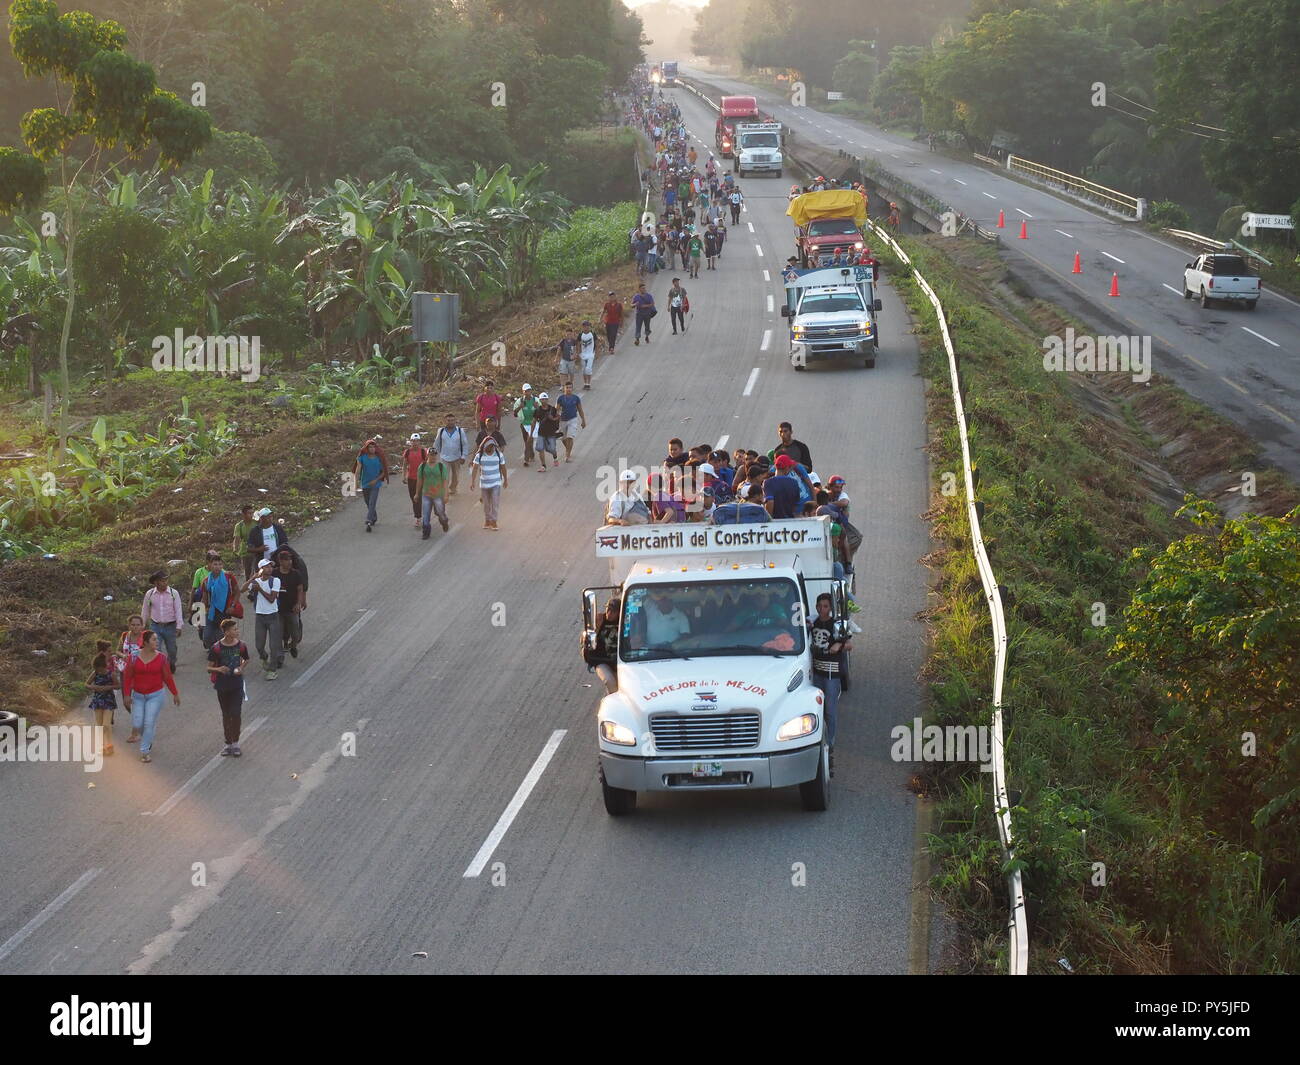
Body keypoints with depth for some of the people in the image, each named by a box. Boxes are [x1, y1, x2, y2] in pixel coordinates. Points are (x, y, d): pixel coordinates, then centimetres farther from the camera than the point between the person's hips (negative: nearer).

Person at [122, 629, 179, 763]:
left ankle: (145, 751, 6)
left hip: (155, 695, -1)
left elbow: (168, 677, 2)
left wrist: (175, 693, 5)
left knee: (149, 723, -7)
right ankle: (148, 741, 32)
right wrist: (127, 694, -6)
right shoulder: (134, 657, -5)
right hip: (138, 696, 1)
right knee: (137, 725, 1)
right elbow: (127, 677, -1)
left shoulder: (161, 657, -5)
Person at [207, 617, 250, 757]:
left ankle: (235, 743, 10)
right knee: (226, 715, 12)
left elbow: (246, 661, 13)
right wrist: (218, 669, -26)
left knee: (236, 714, -8)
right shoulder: (216, 648, -12)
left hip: (237, 684, 0)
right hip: (222, 686, 0)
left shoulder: (241, 646, -5)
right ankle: (228, 743, 25)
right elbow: (209, 668, -5)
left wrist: (241, 669, -7)